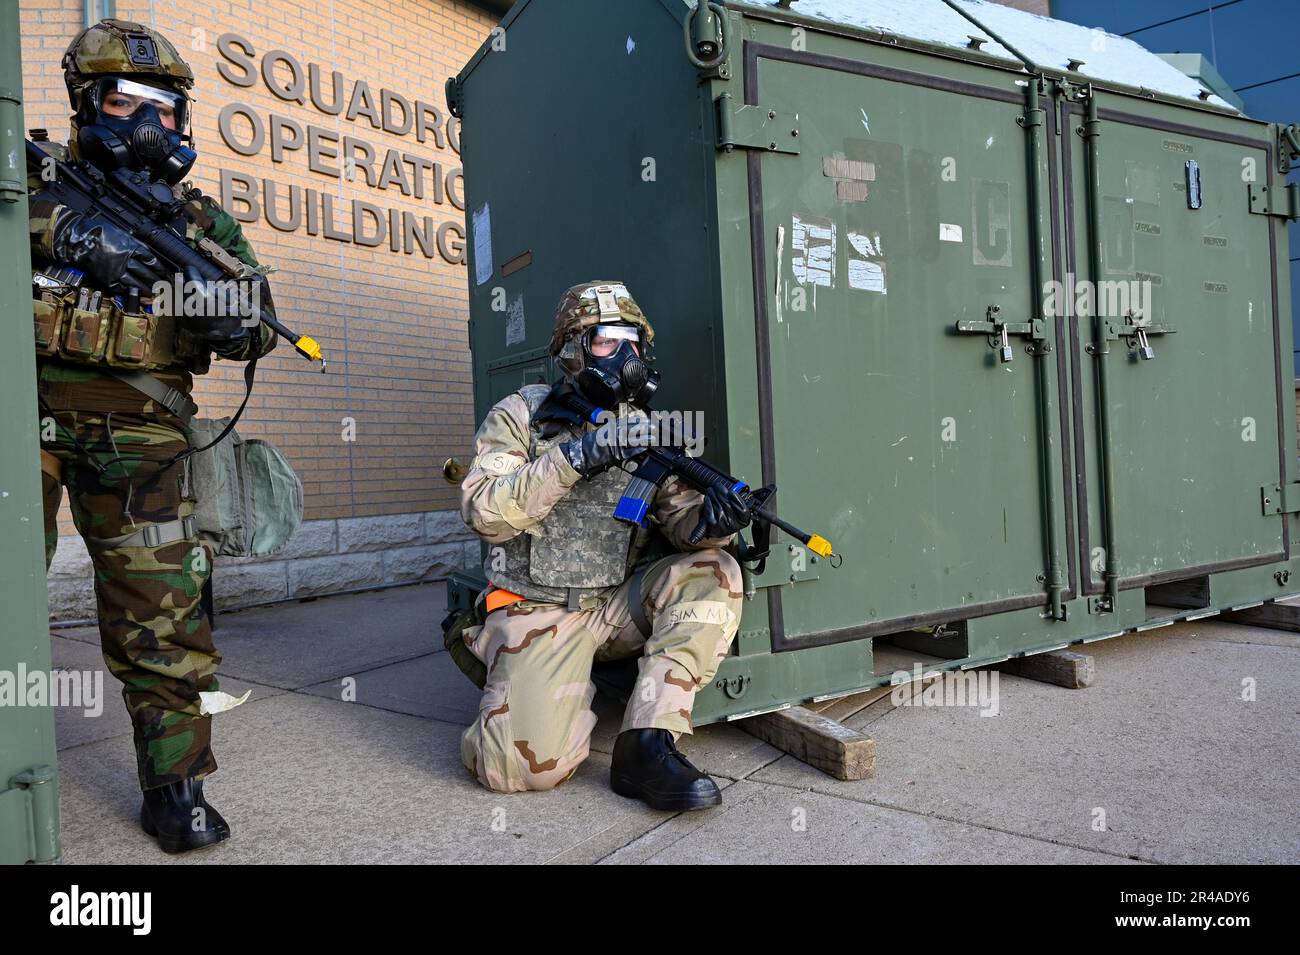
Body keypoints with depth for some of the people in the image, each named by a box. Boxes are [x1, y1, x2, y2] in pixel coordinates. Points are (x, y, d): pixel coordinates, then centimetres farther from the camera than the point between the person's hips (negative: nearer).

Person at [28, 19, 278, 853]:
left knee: (161, 608, -1)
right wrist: (69, 229, -23)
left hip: (133, 433, 0)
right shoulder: (39, 170, 9)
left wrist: (235, 320, -16)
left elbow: (260, 323, 7)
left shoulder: (200, 218, 12)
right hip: (26, 404, 0)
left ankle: (176, 785, 11)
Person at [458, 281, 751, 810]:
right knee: (534, 762, -25)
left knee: (713, 572, -20)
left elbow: (680, 519, 1)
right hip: (540, 612, -4)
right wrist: (576, 456, -25)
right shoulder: (522, 415, -2)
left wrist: (711, 519, -25)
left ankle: (646, 745, -22)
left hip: (620, 604, 5)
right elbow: (483, 513, -15)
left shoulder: (648, 431, 9)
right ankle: (522, 700, 12)